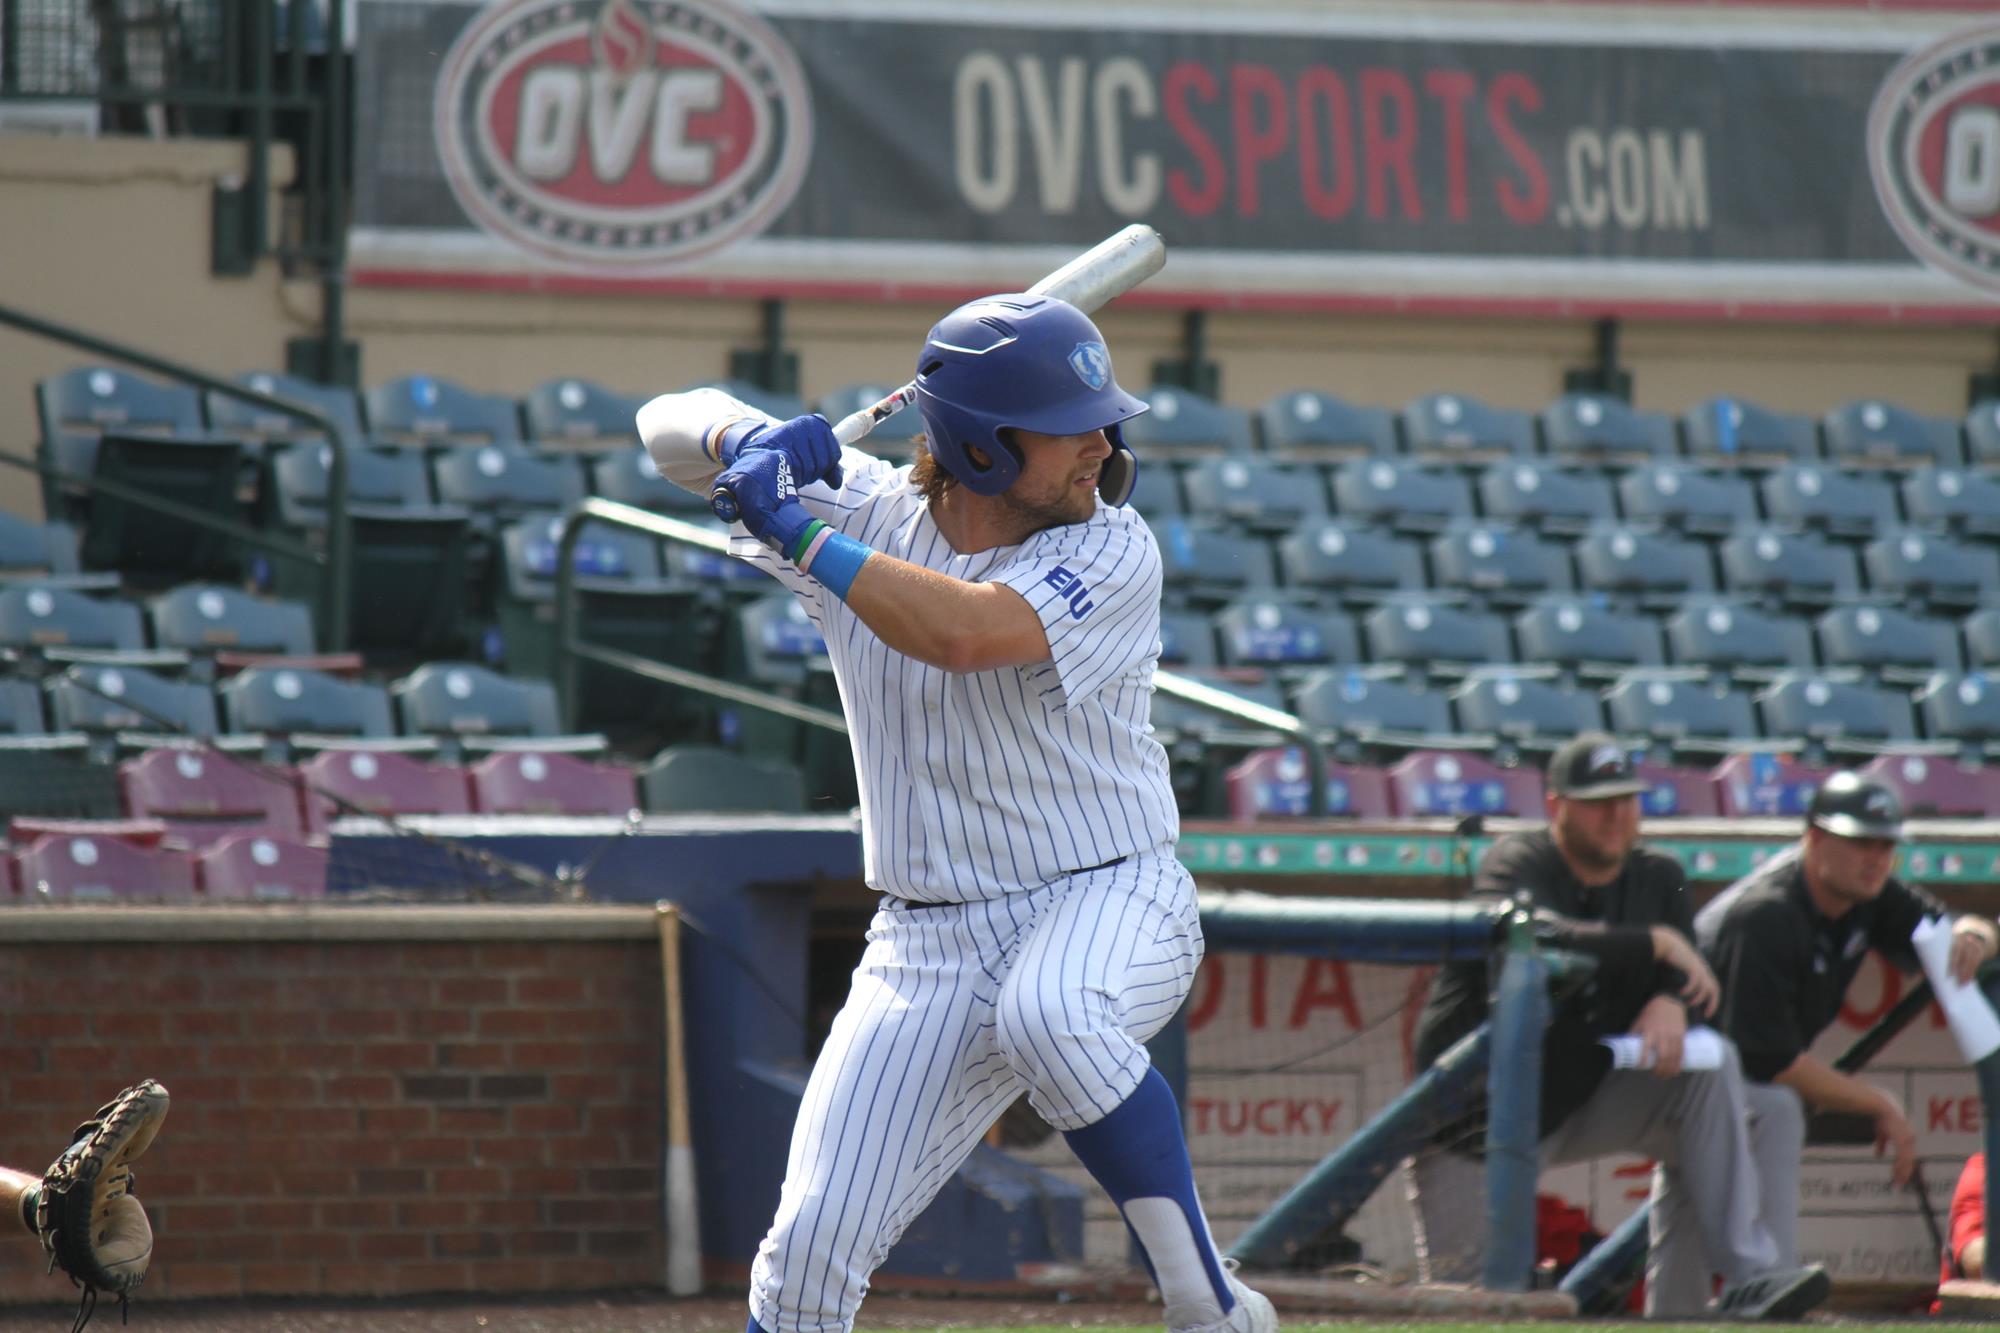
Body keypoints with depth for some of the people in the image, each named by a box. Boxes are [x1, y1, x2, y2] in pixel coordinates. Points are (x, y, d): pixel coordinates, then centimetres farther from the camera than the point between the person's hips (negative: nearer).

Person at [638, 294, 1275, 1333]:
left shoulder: (1112, 553, -14)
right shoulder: (863, 511, -1)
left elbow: (966, 632, -32)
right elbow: (673, 427, 8)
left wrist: (801, 533, -23)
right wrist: (744, 445, -15)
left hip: (1111, 901, -4)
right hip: (930, 939, 4)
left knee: (1046, 1017, -40)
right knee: (811, 1249, -8)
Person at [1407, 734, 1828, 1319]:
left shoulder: (1658, 877, 5)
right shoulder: (1517, 863, -13)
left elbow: (1699, 979, -2)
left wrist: (1670, 1003, -27)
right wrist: (1656, 941, -30)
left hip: (1586, 1101, 4)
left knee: (1708, 1064, -21)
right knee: (1457, 1293, -10)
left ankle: (1747, 1276, -25)